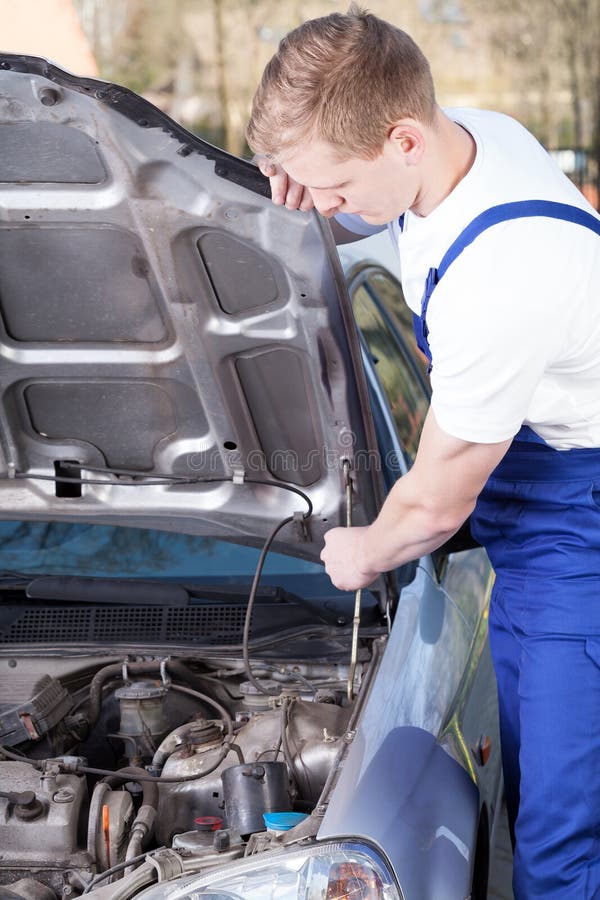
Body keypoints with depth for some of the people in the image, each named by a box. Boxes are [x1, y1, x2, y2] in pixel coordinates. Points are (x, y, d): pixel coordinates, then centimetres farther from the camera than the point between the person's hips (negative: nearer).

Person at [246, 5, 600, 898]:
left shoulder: (502, 276, -35)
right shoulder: (465, 129, -7)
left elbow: (436, 503, -21)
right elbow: (358, 219, 18)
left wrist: (363, 555, 2)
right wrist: (308, 188, -7)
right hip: (521, 513, 9)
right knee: (527, 794, 17)